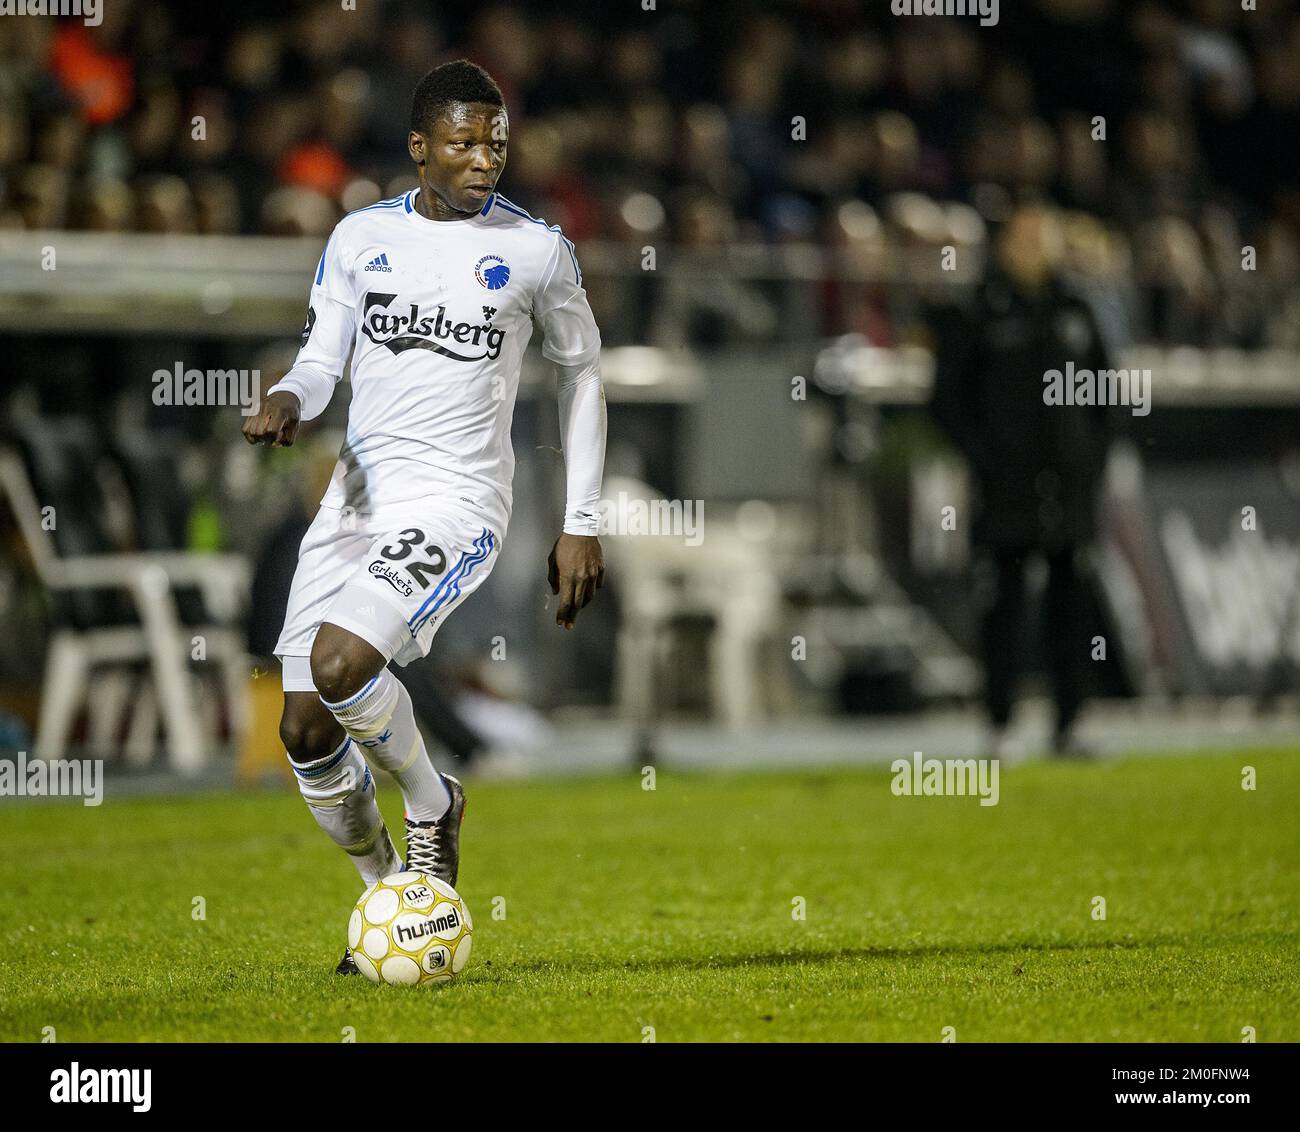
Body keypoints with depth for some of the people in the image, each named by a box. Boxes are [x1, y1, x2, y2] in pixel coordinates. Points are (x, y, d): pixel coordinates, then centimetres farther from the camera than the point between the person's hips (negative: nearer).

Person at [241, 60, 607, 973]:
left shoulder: (537, 249, 0)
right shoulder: (362, 237, 7)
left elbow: (582, 372, 10)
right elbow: (323, 359, 8)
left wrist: (582, 526, 8)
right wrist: (289, 401, -18)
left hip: (456, 506, -4)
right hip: (357, 493, 5)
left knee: (339, 664, -27)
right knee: (306, 730, 1)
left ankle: (433, 802, 3)